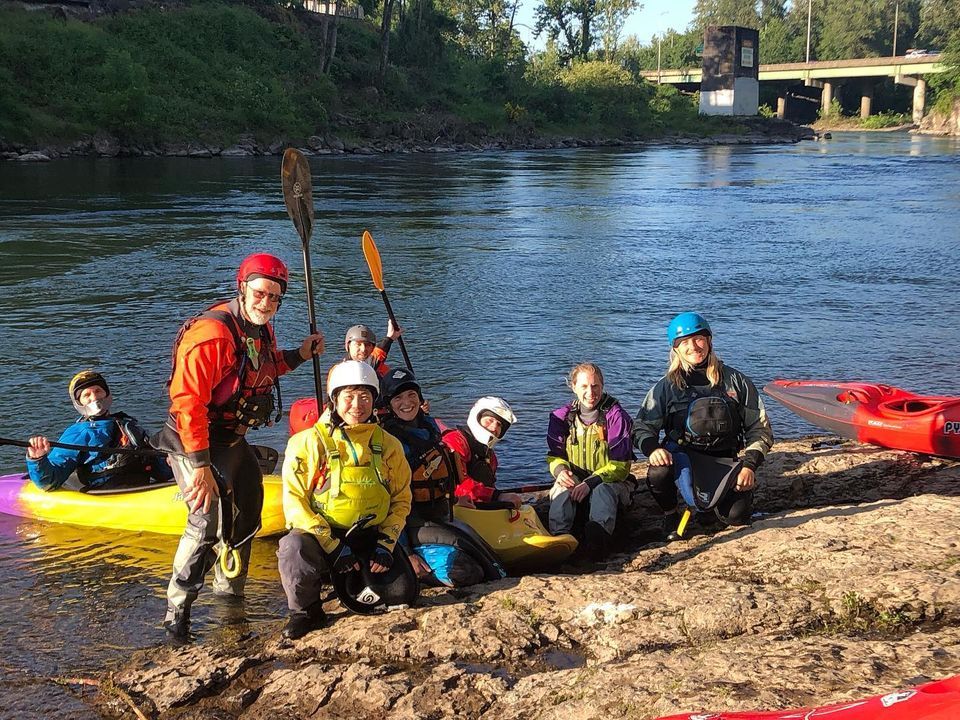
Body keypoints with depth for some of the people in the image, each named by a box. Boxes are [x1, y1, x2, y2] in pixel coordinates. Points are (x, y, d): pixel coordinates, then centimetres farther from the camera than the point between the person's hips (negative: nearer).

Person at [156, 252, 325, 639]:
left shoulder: (261, 331, 3)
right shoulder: (212, 333, -26)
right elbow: (187, 402, -30)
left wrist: (299, 355, 12)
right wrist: (200, 466, -33)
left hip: (232, 440, 10)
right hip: (195, 444, -10)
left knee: (246, 515, 21)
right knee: (209, 520, -21)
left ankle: (229, 594, 42)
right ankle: (177, 610, -7)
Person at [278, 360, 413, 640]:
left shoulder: (388, 445, 5)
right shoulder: (308, 442, -7)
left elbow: (401, 499, 10)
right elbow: (294, 500, -11)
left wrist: (386, 544, -6)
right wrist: (333, 546, -18)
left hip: (370, 538, 3)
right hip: (321, 537, -3)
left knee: (402, 592, -15)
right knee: (295, 547, -36)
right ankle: (305, 611, -6)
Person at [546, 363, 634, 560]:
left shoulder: (616, 416, -5)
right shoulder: (562, 417, 6)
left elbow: (620, 465, -9)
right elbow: (554, 455, 11)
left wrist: (591, 482, -24)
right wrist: (560, 470, -15)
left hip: (609, 482, -2)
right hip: (574, 480, 3)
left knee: (604, 491, -38)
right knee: (563, 490, -33)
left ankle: (597, 537, -66)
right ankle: (559, 538, -57)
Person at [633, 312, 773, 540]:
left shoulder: (735, 381, 3)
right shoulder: (667, 386, 1)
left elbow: (760, 428, 5)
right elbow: (642, 426, -1)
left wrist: (749, 465, -9)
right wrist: (653, 449, -24)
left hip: (723, 461, 1)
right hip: (682, 455, -1)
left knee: (737, 517, -22)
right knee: (658, 473, -35)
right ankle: (671, 516, 0)